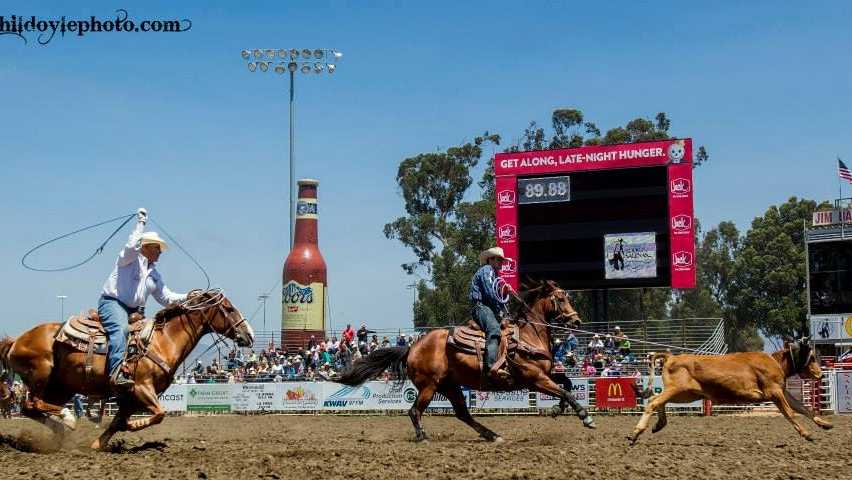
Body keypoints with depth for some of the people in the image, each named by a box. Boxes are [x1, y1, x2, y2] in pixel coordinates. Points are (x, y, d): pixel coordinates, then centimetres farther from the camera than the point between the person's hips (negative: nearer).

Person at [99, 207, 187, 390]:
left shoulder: (155, 275, 25)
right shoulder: (130, 258, 4)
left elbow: (166, 298, 25)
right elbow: (133, 245, -20)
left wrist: (187, 298, 13)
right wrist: (140, 223, -10)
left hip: (135, 311, 9)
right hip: (112, 302, -9)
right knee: (120, 329, -34)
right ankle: (117, 373, -50)